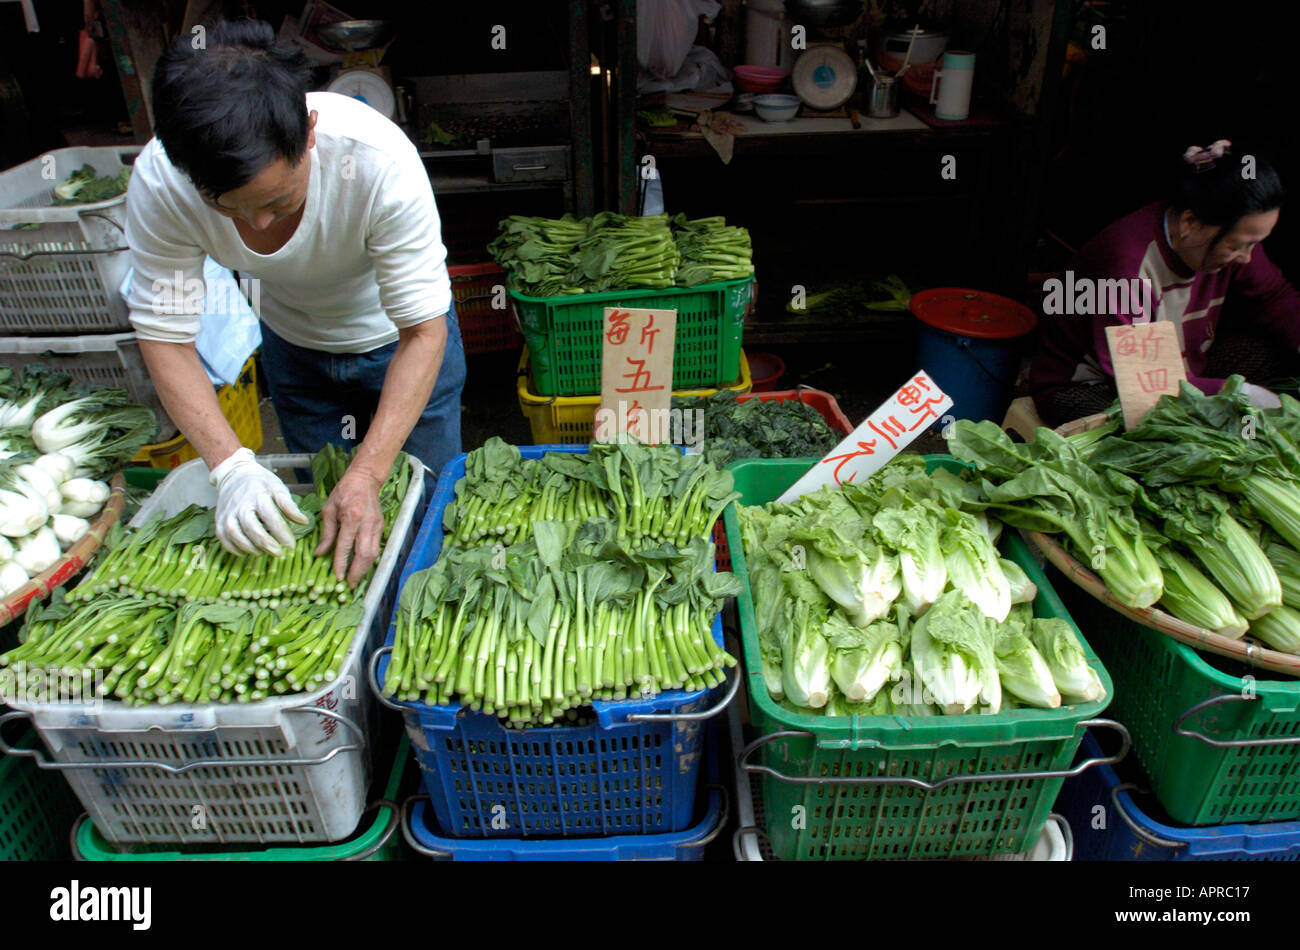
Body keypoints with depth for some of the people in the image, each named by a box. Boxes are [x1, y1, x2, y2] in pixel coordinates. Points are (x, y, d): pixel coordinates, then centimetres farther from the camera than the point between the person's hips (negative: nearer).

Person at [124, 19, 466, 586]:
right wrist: (231, 466, -34)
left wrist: (367, 475, -40)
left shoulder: (380, 161, -39)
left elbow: (423, 332, -34)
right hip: (293, 343, 3)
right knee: (319, 511, 15)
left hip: (397, 341, -2)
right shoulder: (159, 185, -31)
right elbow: (164, 333, -21)